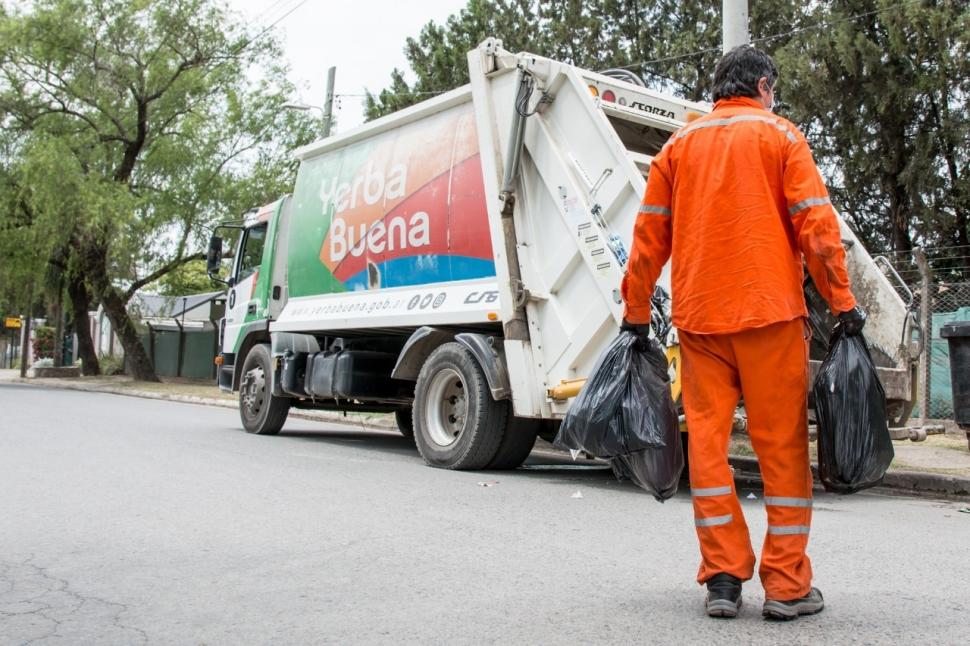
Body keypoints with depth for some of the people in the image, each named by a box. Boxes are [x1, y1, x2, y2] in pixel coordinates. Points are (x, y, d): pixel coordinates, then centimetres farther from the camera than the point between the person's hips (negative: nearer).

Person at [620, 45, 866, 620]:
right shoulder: (780, 136, 6)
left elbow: (650, 235, 11)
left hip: (698, 315, 3)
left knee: (707, 439, 5)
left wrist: (637, 310, 15)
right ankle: (787, 585, 6)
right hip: (770, 312, -2)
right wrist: (842, 301, 1)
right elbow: (816, 224, -3)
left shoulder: (679, 145, 15)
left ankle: (723, 578, 6)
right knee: (782, 443, 3)